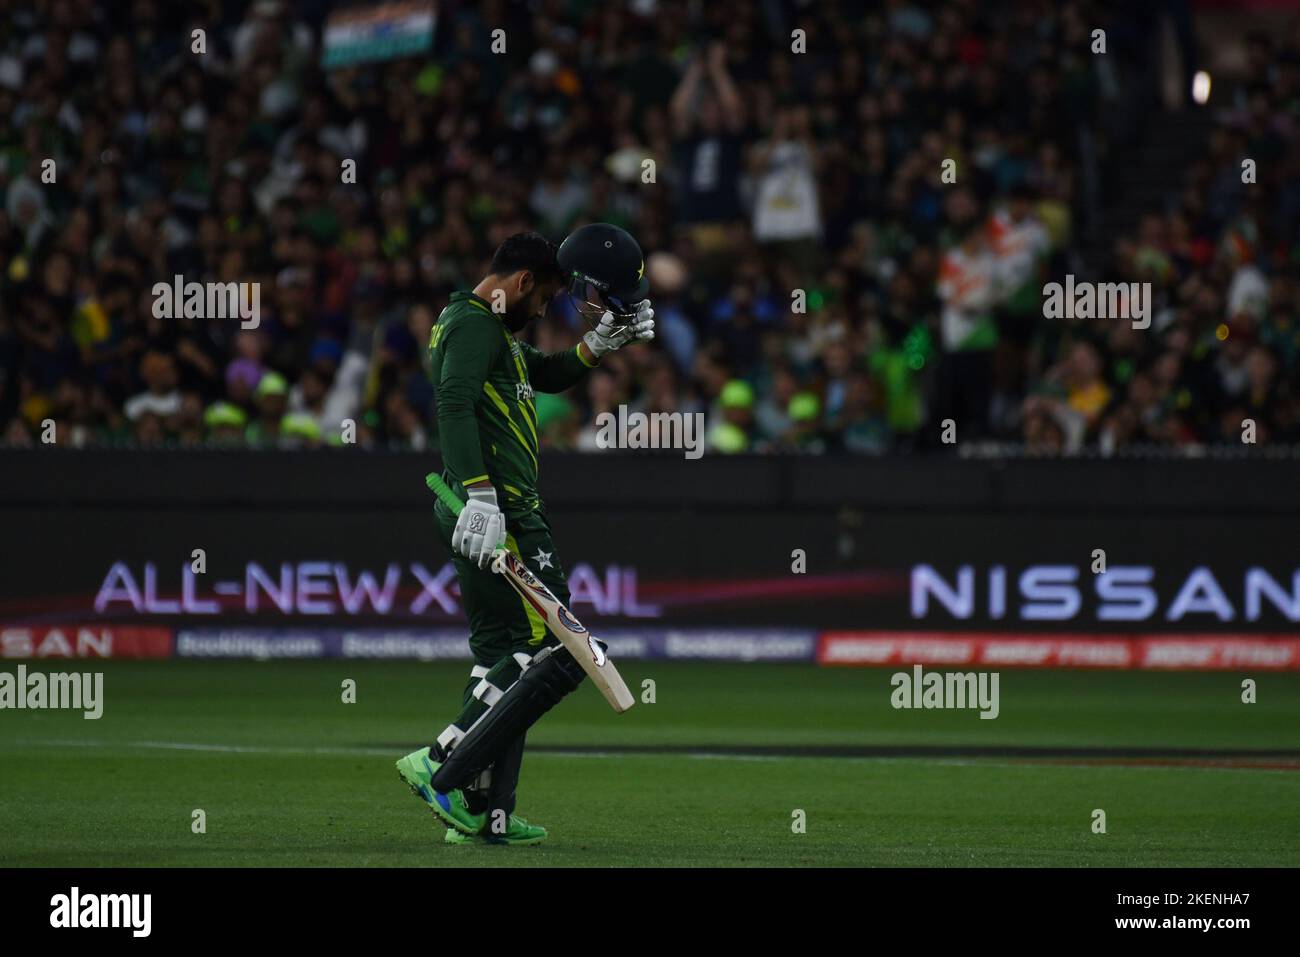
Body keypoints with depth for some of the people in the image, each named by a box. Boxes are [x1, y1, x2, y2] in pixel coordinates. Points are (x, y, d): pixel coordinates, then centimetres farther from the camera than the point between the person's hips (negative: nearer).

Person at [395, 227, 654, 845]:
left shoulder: (492, 330, 23)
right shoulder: (474, 324, -10)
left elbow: (550, 375, 36)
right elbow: (455, 405, -25)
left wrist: (600, 344, 18)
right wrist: (478, 494, -35)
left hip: (498, 514, 11)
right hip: (498, 515, -11)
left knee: (504, 654, 14)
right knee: (555, 651, -12)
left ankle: (484, 815, 14)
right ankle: (441, 767, -16)